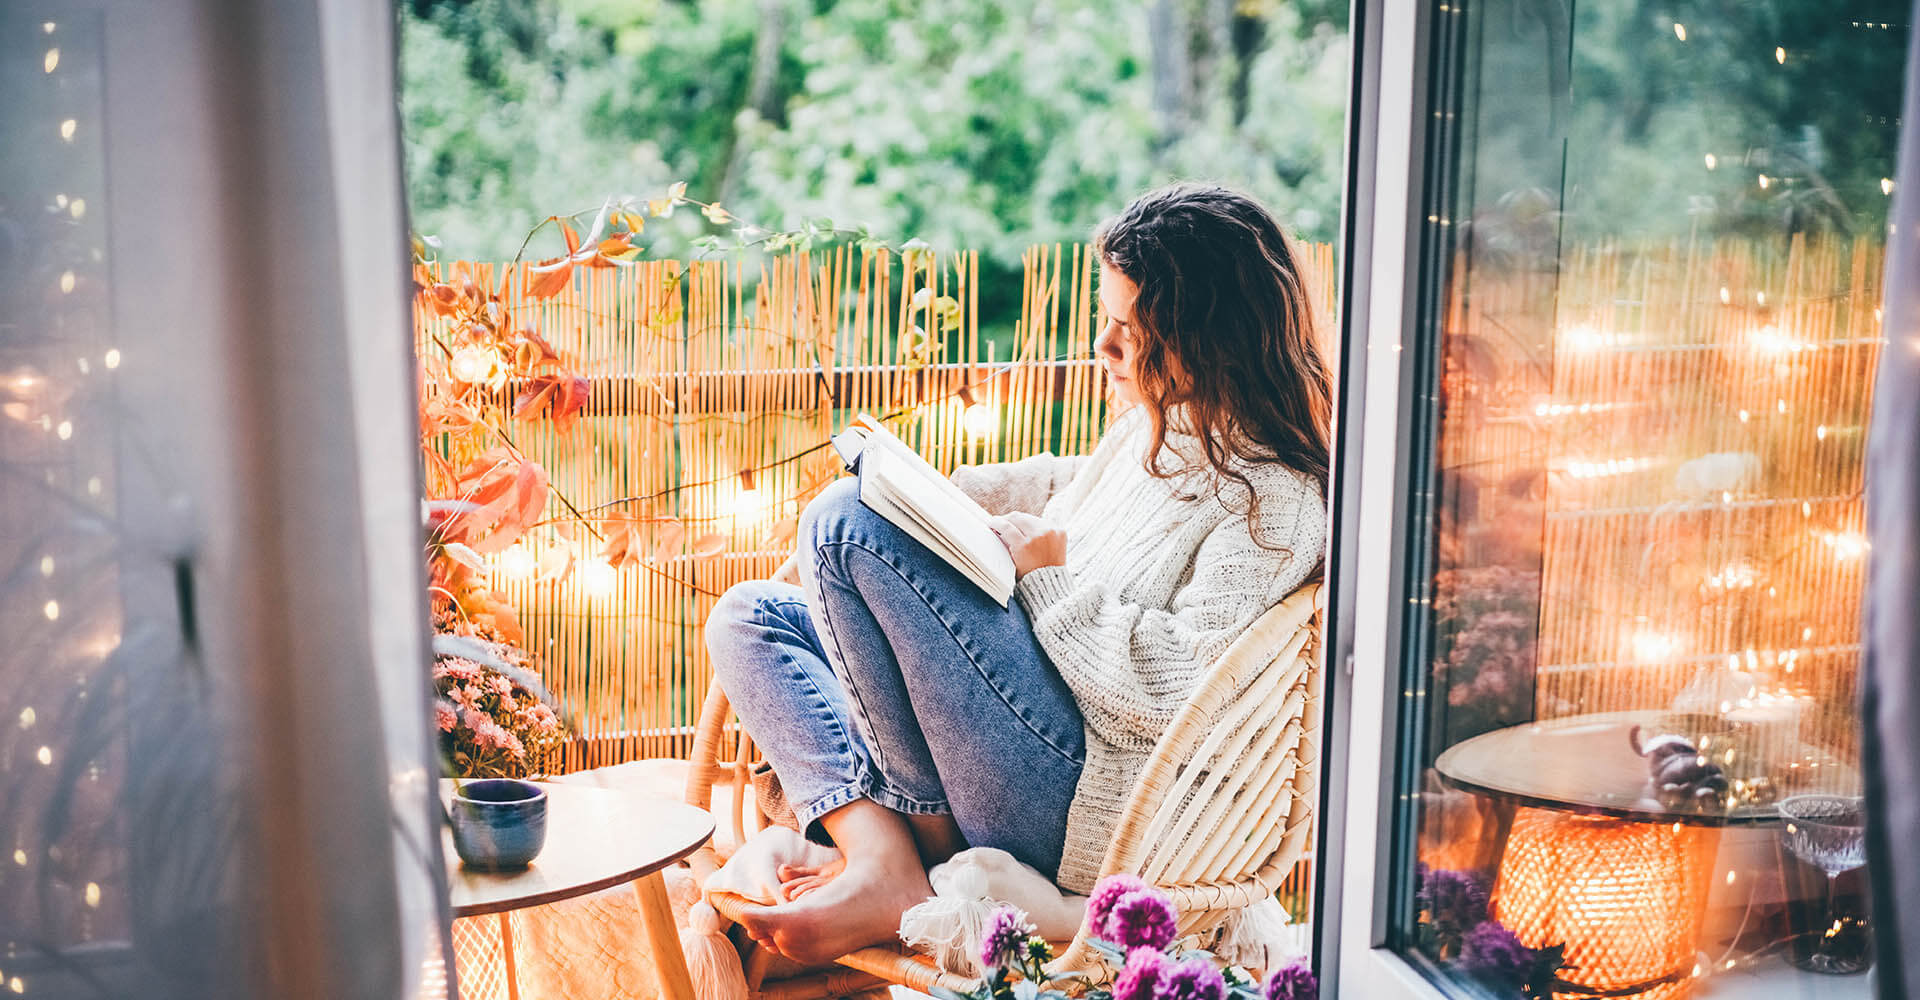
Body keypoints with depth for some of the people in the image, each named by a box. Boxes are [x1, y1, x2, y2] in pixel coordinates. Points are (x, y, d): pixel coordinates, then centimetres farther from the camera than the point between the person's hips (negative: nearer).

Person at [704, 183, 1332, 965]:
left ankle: (927, 834, -6)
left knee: (848, 517, -18)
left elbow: (1188, 686, -25)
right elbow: (1056, 490, 32)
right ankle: (878, 859, -14)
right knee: (749, 616, 8)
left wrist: (1050, 563, -15)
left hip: (1080, 798, -10)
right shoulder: (1153, 426, 14)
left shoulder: (1270, 498, -14)